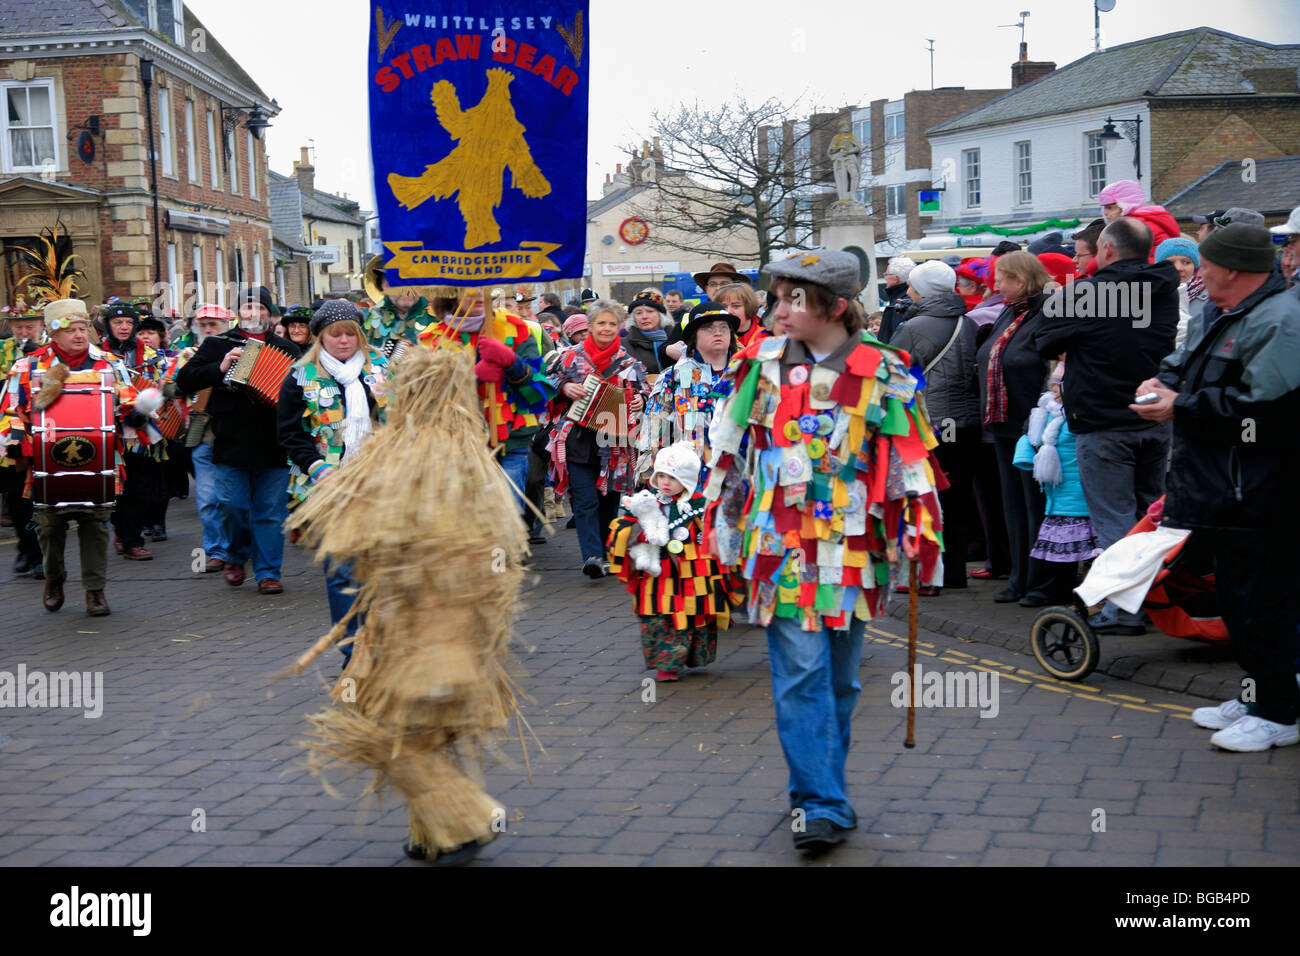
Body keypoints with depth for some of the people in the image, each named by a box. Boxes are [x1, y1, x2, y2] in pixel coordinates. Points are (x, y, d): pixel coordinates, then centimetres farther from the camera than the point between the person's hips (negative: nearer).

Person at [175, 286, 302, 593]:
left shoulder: (286, 349, 12)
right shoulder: (218, 345, 9)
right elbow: (185, 380, 3)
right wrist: (220, 369, -10)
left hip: (273, 448, 1)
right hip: (231, 446, -1)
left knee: (270, 512, 2)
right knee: (233, 506, -1)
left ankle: (268, 573, 10)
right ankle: (236, 556, 24)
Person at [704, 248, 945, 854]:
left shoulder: (883, 373, 0)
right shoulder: (762, 365, 3)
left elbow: (912, 458, 4)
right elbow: (729, 450, 11)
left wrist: (919, 533, 0)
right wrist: (721, 522, 12)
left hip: (851, 548, 0)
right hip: (781, 547, 0)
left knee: (840, 677, 9)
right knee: (801, 674, -8)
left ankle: (818, 791, 24)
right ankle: (822, 805, -6)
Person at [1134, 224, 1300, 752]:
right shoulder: (1228, 317, 16)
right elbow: (1190, 358, 29)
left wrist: (1181, 408, -18)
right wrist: (1164, 379, 5)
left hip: (1256, 501, -11)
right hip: (1224, 494, 11)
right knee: (1234, 596, 17)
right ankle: (1255, 697, 29)